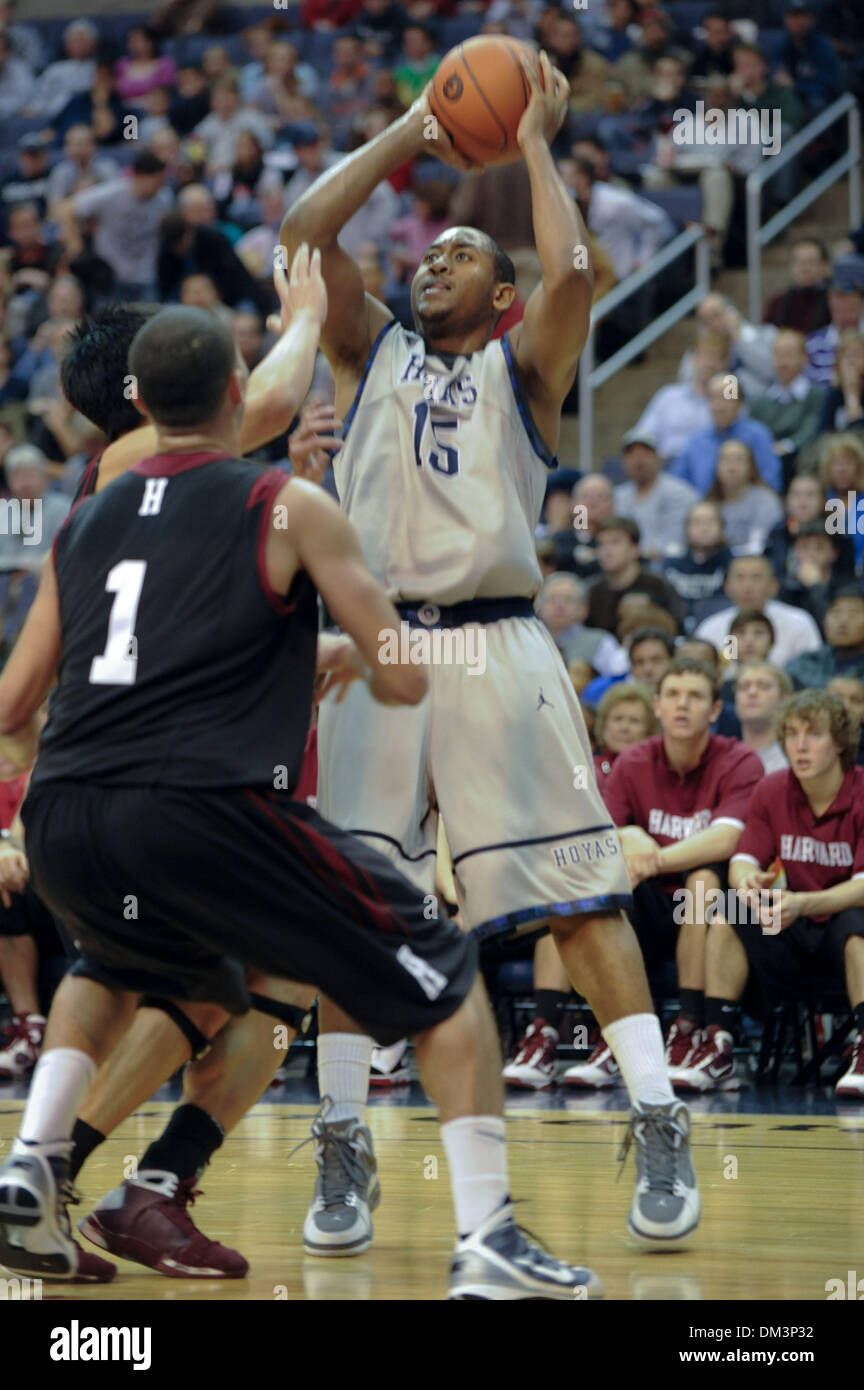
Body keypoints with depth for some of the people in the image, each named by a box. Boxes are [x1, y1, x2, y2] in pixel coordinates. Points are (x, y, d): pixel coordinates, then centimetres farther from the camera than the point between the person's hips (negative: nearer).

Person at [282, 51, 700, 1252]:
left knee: (580, 896, -6)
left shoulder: (523, 367, 11)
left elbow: (570, 271, -10)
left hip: (497, 646, -2)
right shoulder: (371, 354, 18)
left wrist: (536, 145, 3)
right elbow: (304, 232, 5)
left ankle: (660, 1137, -5)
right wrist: (409, 131, 11)